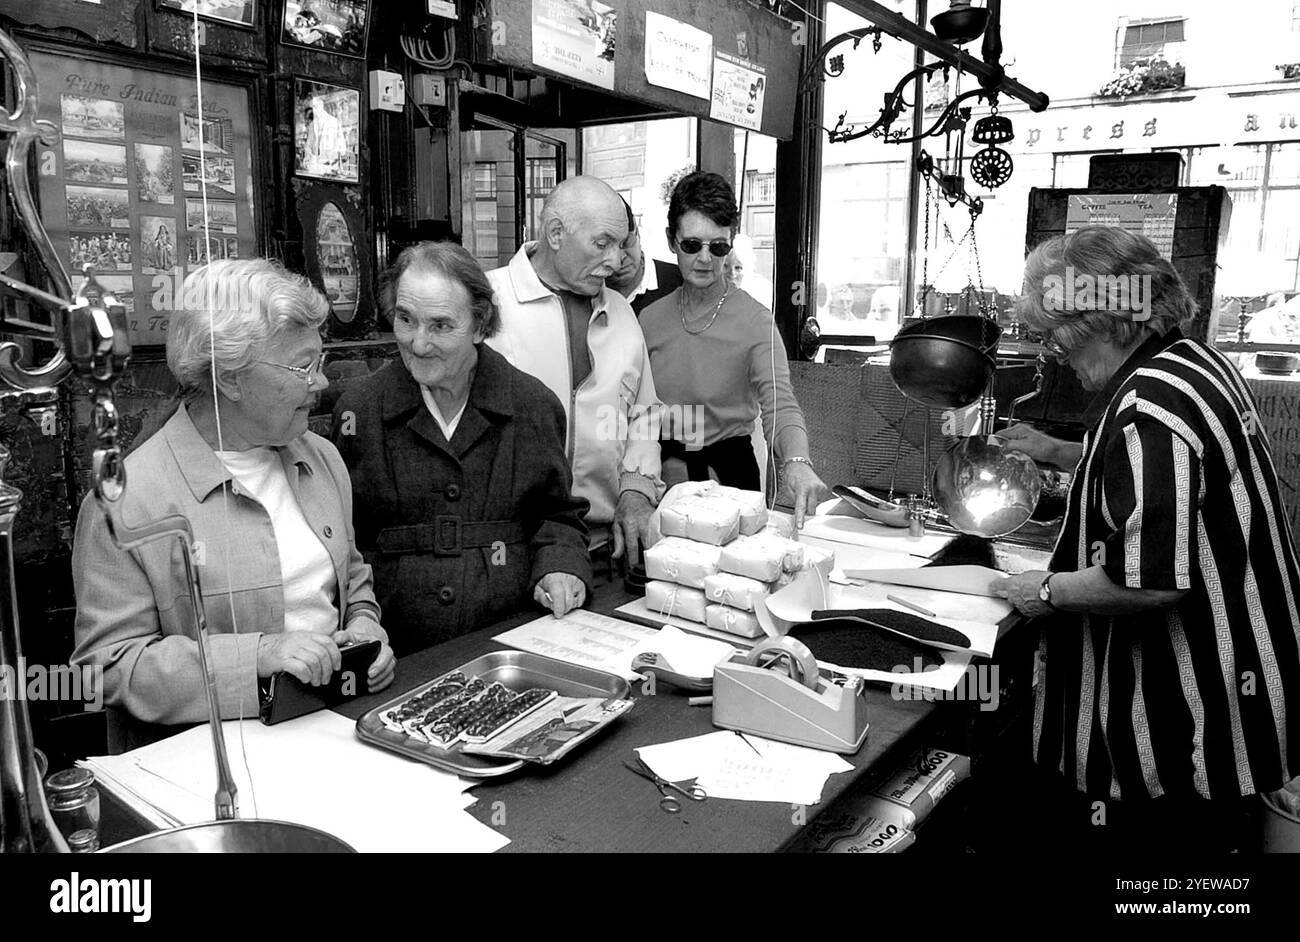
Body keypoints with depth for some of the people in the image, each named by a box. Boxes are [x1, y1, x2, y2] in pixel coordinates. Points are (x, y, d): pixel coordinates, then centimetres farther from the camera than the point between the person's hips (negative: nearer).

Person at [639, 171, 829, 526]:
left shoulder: (754, 320, -9)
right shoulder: (651, 319, 3)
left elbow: (779, 403, -22)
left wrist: (797, 462, -39)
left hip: (729, 469, -2)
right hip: (663, 467, 3)